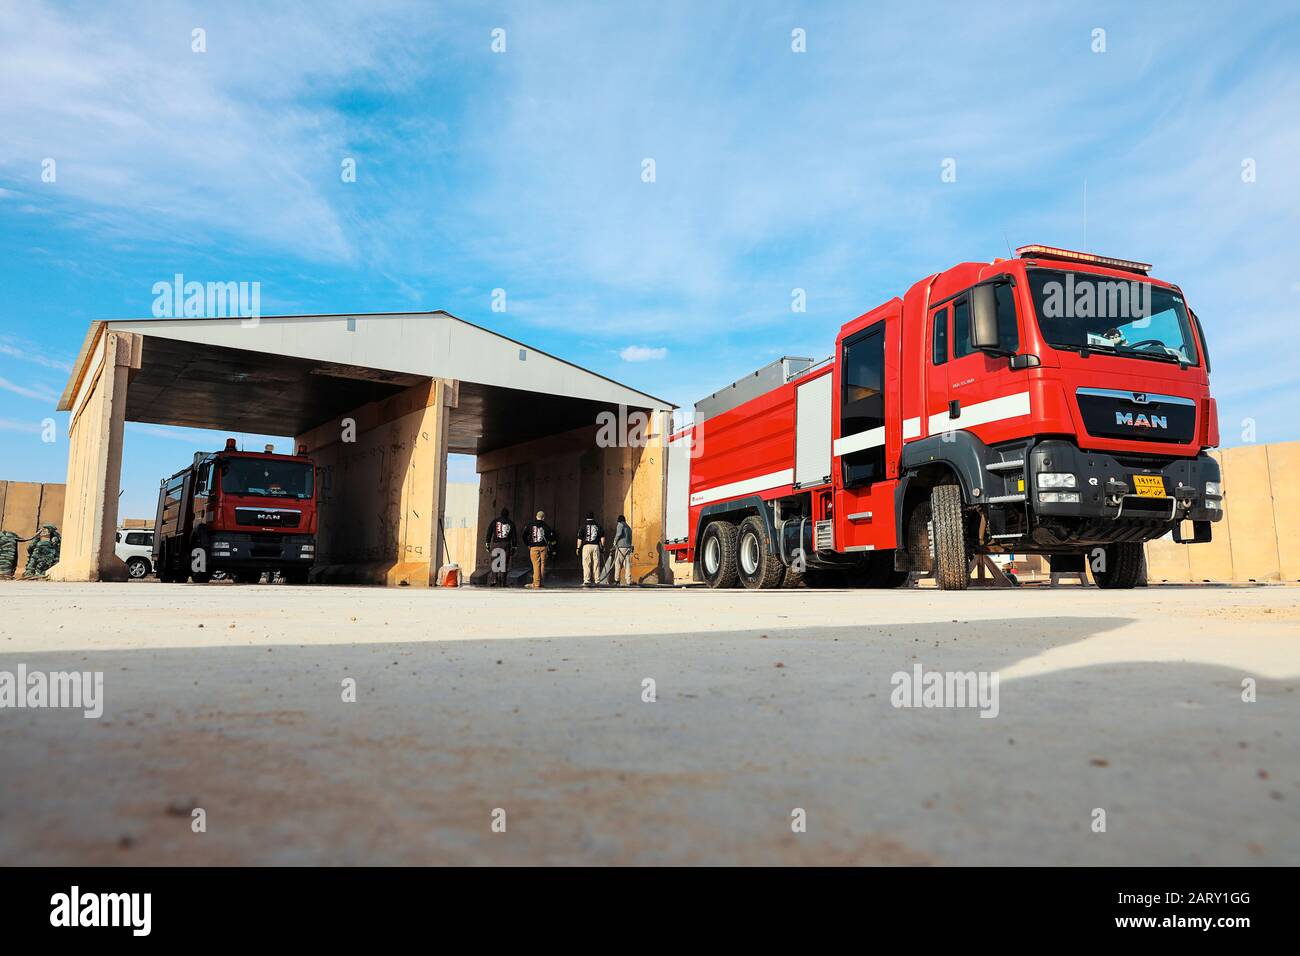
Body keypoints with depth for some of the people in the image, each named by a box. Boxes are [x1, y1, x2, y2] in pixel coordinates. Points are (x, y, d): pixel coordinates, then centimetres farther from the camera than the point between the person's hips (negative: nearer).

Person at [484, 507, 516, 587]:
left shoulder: (495, 522, 7)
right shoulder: (511, 523, 8)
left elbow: (489, 533, 4)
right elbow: (513, 536, 6)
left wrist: (487, 544, 8)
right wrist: (514, 547, 10)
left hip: (496, 544, 0)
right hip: (506, 545, 0)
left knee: (495, 562, 10)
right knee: (504, 564, 2)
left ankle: (494, 579, -3)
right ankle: (502, 582, 0)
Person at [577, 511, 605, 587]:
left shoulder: (584, 525, 2)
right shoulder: (598, 525, 9)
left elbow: (580, 538, 0)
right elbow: (602, 537, 7)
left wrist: (578, 548, 4)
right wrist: (602, 546, 12)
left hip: (586, 546, -2)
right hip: (596, 546, 2)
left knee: (586, 564, -3)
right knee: (596, 564, 6)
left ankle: (587, 580, -10)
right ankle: (595, 580, 5)